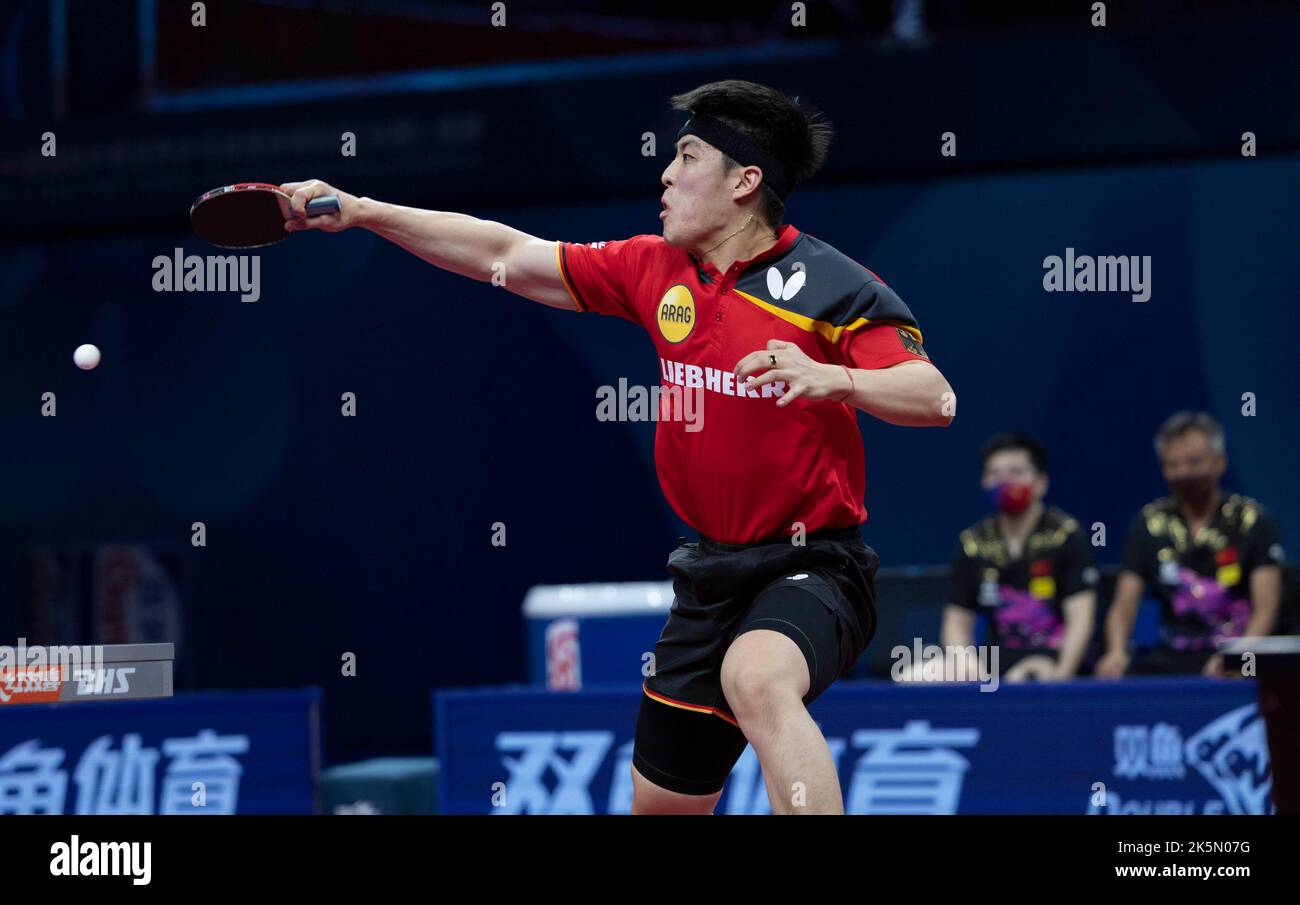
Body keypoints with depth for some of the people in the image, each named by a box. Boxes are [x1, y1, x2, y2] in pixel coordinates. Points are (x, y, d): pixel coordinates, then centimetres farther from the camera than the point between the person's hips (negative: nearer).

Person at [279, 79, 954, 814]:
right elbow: (509, 256, 11)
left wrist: (832, 379, -38)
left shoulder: (829, 285, -12)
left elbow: (935, 398, -20)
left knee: (757, 678, -40)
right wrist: (360, 210, 8)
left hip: (810, 567, -7)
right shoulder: (656, 270, 6)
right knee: (661, 803, 14)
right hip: (713, 573, 7)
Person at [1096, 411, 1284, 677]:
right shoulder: (1149, 523, 10)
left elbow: (1264, 611, -5)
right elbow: (1123, 608, 7)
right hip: (1170, 657, 3)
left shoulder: (1253, 521, 2)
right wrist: (1116, 653, -15)